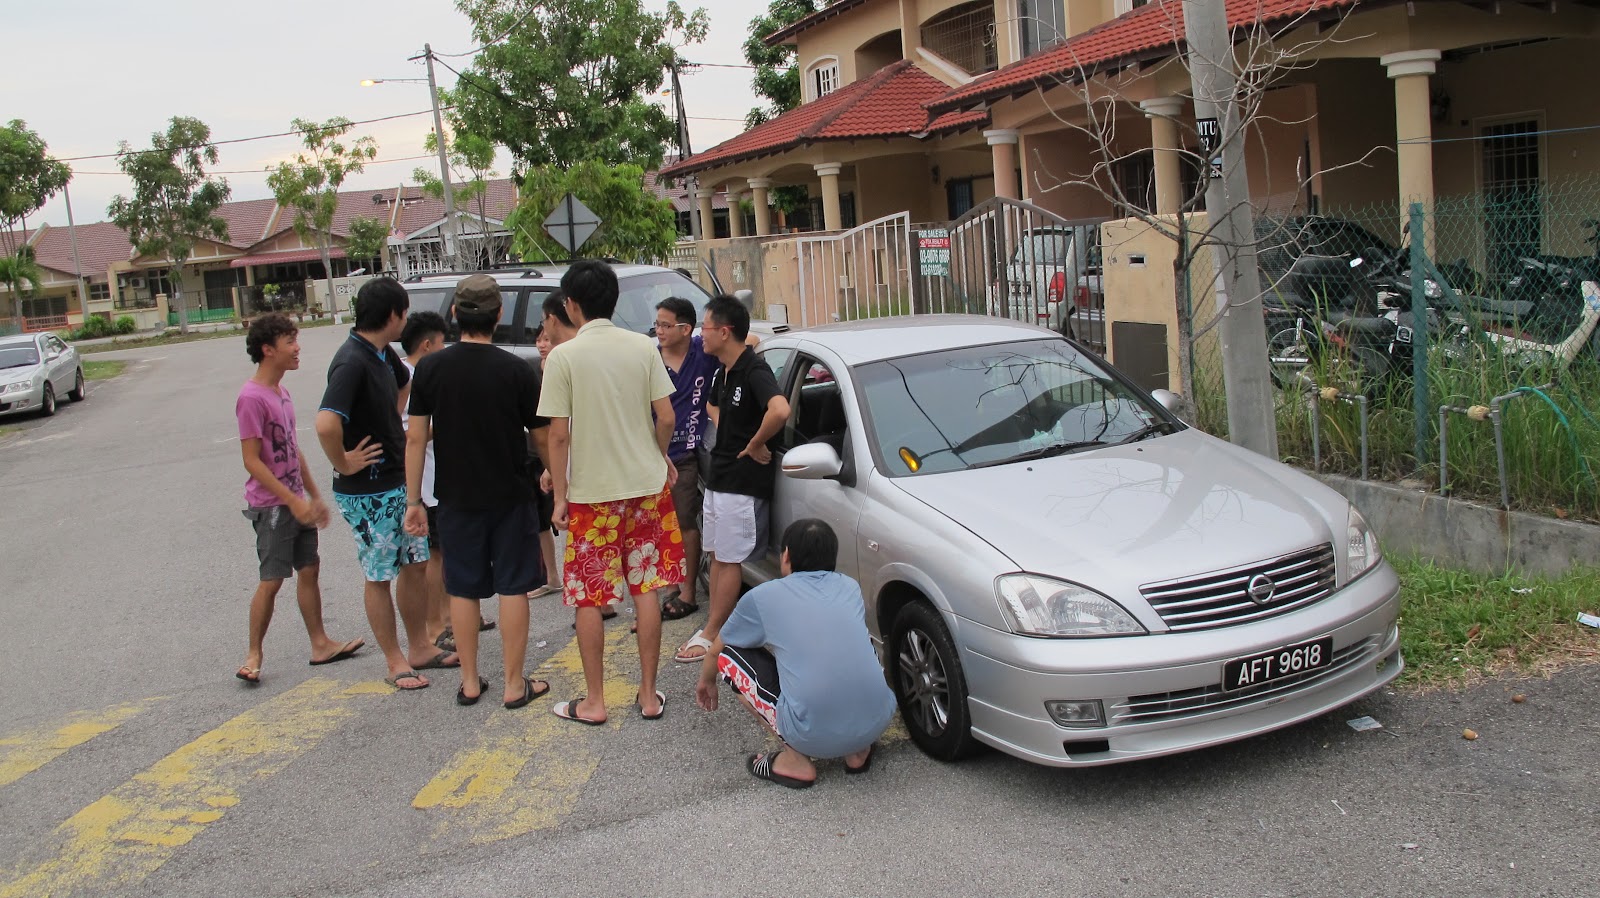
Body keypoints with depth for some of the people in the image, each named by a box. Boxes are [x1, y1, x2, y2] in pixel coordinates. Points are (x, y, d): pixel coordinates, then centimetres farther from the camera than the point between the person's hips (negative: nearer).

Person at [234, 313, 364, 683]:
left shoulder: (281, 392, 11)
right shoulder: (252, 397, -17)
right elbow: (252, 461, -19)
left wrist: (314, 496, 17)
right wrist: (293, 501, -20)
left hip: (296, 502, 9)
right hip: (271, 505, -9)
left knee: (309, 570, 12)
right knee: (272, 580, -4)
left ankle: (320, 644, 20)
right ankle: (253, 656, 8)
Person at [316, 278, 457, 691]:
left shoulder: (384, 354, 6)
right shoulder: (352, 362, -23)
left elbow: (401, 387, 30)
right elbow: (326, 424, -37)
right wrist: (343, 464, -22)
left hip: (399, 483, 9)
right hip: (368, 493, -9)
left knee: (415, 564, 15)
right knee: (380, 577, 5)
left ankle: (420, 648, 29)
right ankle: (396, 662, 17)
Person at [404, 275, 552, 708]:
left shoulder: (430, 368, -6)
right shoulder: (517, 370, -12)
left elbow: (416, 438, -3)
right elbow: (542, 437, -7)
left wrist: (413, 500, 4)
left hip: (456, 498, 2)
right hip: (510, 497, -2)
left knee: (463, 590, 12)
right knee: (512, 588, 6)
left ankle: (469, 682, 20)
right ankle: (514, 684, 12)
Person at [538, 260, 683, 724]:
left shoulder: (564, 356, -10)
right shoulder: (644, 347, -1)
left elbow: (559, 434, -10)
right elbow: (666, 417, -2)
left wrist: (560, 496, -2)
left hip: (590, 492, -3)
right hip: (646, 484, 3)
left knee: (588, 598, 8)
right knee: (646, 590, 11)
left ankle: (594, 701, 15)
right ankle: (648, 695, 17)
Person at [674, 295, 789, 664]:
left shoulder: (754, 370, -19)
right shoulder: (726, 371, 11)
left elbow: (780, 410, -38)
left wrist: (755, 445, -23)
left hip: (742, 482, -10)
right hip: (718, 476, 10)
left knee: (729, 560, 0)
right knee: (717, 554, 14)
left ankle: (710, 634, 7)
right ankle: (717, 627, 22)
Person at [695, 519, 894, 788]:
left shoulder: (763, 597, 6)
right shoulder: (850, 588, 15)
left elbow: (714, 652, 24)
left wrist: (706, 682, 48)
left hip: (814, 734, -4)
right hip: (880, 721, 5)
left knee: (730, 657, 14)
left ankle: (796, 760, 7)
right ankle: (858, 751, 19)